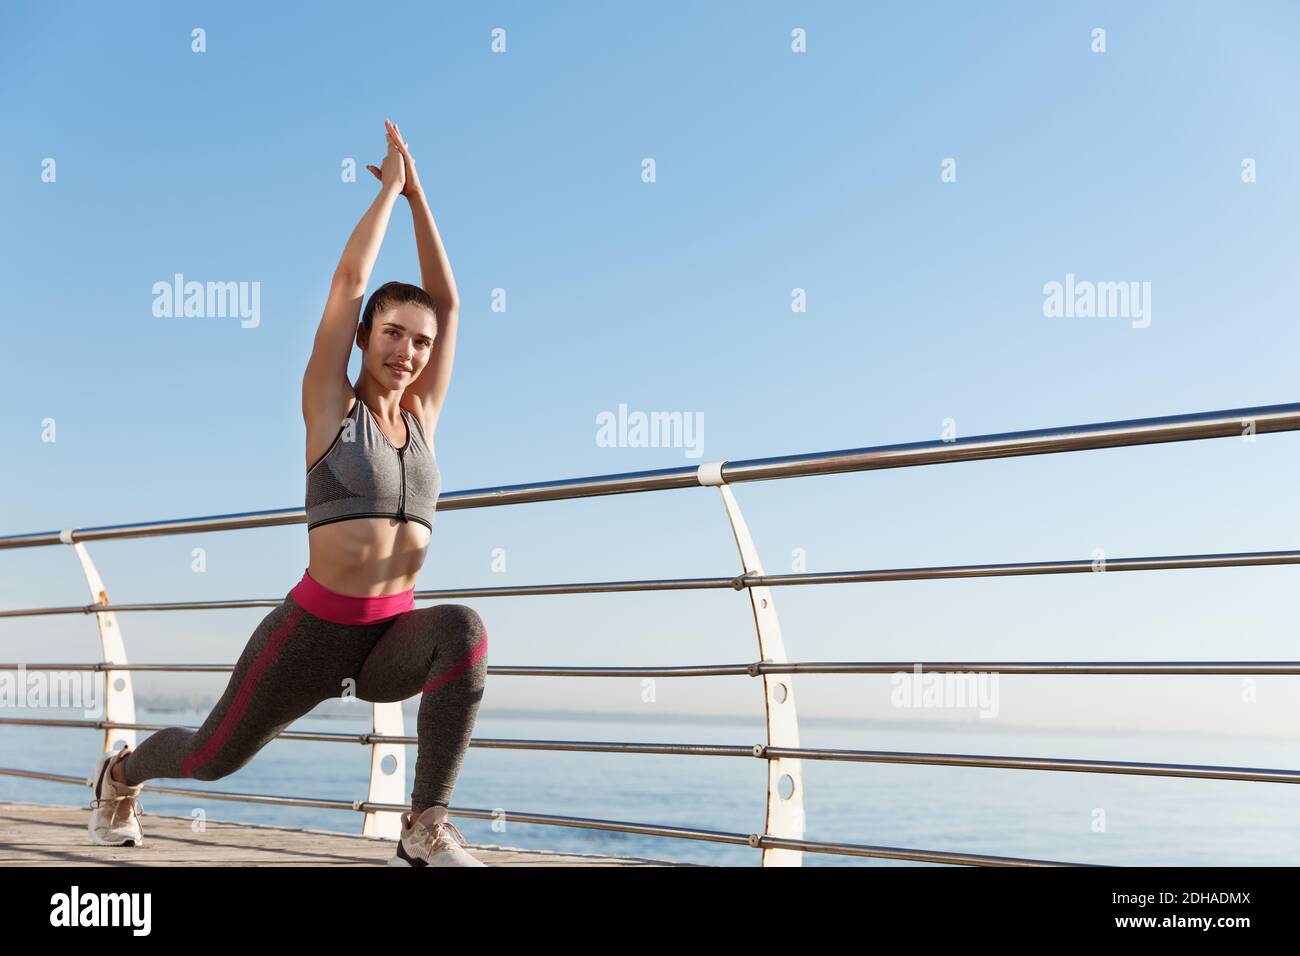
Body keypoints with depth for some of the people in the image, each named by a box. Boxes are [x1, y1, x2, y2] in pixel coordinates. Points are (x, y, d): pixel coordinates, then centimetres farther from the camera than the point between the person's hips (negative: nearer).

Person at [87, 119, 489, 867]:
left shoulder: (421, 415, 6)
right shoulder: (329, 406, -4)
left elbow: (449, 301, 4)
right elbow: (349, 279, -10)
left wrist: (419, 196, 4)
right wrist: (389, 185, -2)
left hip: (391, 639, 3)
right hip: (312, 631, -2)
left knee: (463, 630, -33)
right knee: (211, 757, 17)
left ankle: (426, 831, -27)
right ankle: (122, 772, 54)